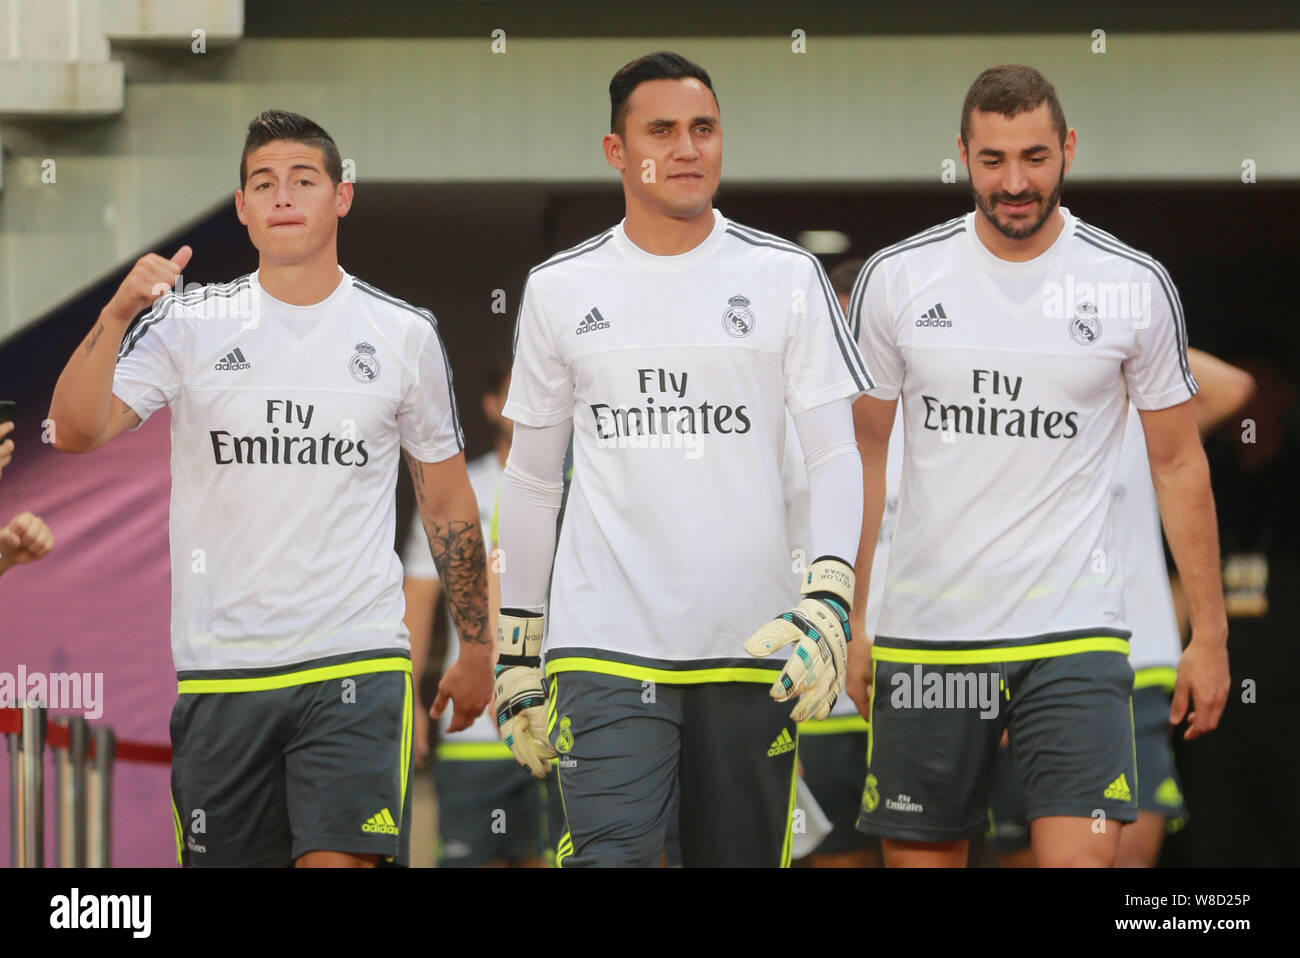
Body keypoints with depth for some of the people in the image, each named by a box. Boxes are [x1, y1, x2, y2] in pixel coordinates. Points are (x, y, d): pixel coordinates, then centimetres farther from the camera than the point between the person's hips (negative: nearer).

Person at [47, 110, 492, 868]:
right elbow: (77, 431, -9)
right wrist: (117, 316, -23)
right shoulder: (189, 324, 3)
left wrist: (477, 648, 15)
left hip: (356, 662, -1)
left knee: (340, 862, -17)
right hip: (218, 666, 1)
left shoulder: (405, 335, 5)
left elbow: (447, 501, 14)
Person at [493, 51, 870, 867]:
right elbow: (532, 480, 15)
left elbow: (836, 455, 1)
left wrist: (829, 601, -15)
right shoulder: (560, 289, 8)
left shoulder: (787, 278, 4)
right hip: (605, 643, 0)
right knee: (607, 857, -17)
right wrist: (518, 652, 13)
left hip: (751, 646, 0)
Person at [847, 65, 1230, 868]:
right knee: (921, 856, 6)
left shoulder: (1136, 287, 0)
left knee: (1083, 857, -15)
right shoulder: (894, 280, 1)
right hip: (924, 636, 2)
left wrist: (1210, 631, 4)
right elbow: (863, 462, 9)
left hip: (1074, 635, -2)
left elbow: (1179, 463, 7)